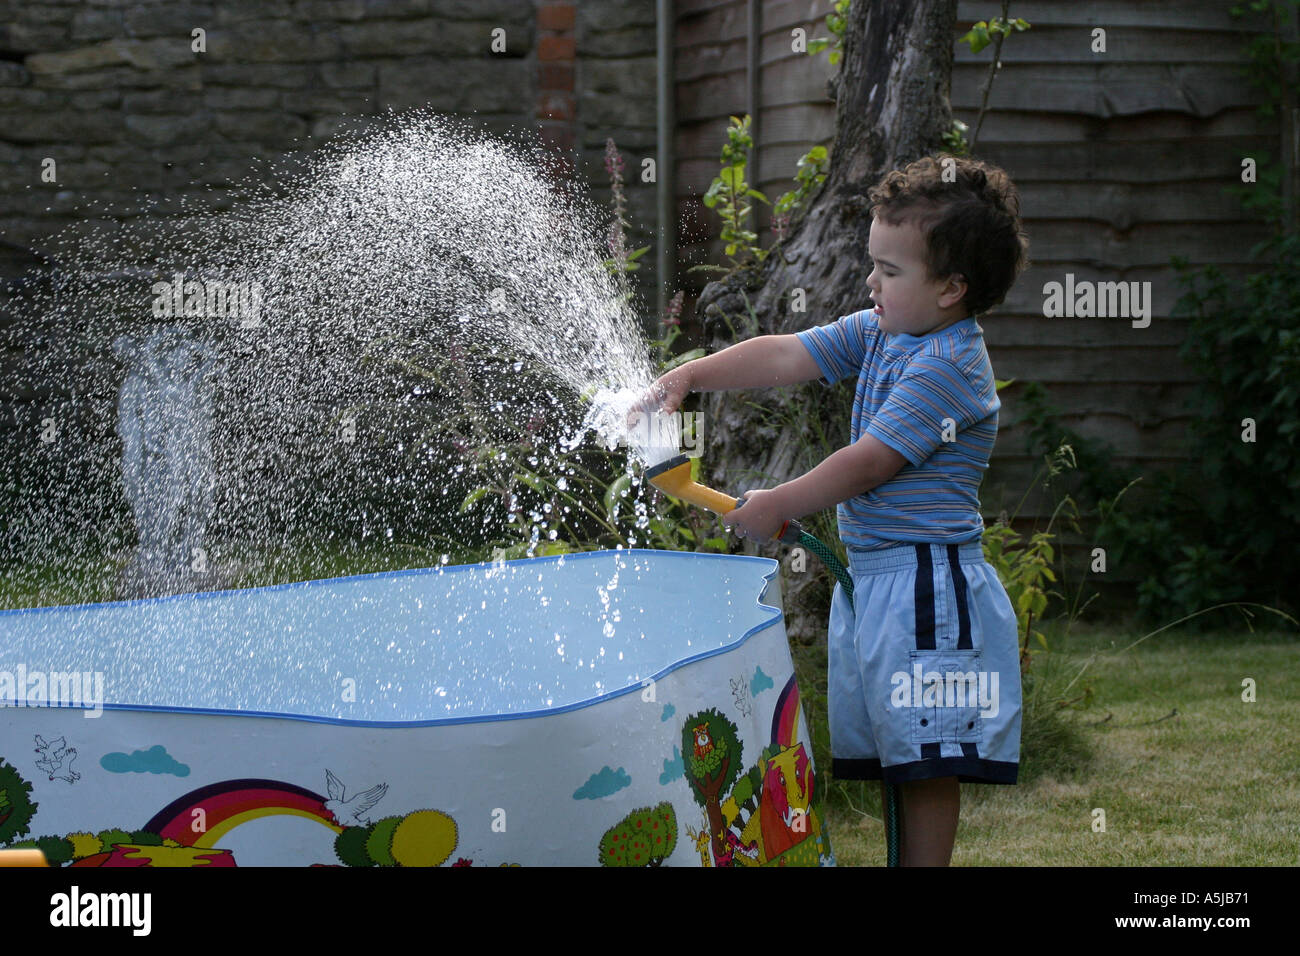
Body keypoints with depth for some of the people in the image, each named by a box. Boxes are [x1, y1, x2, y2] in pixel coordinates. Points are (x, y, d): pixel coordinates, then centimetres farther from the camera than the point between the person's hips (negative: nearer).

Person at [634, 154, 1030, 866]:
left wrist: (780, 506, -10)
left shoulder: (949, 366, -17)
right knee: (890, 757, 13)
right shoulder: (877, 333, 11)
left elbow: (869, 462, -18)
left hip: (927, 583, -10)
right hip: (869, 575, 10)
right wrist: (688, 376, -2)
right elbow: (785, 356, 9)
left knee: (925, 764, -6)